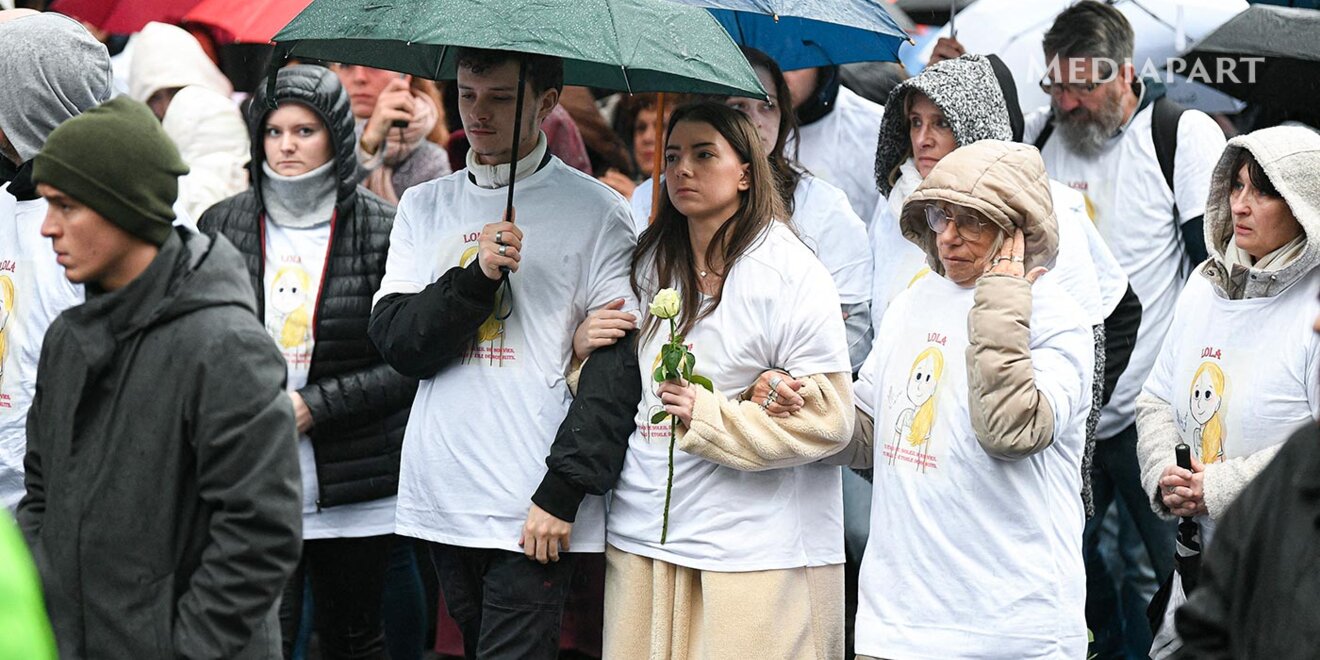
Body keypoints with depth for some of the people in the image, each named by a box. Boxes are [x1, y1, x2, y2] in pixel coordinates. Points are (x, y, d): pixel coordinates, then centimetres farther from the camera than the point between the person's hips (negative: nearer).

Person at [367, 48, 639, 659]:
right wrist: (476, 277, -14)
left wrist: (562, 491, -15)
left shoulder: (596, 212, -2)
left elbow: (616, 365, -8)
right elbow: (397, 342, 2)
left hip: (534, 515, -5)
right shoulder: (424, 207, 13)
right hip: (439, 500, 5)